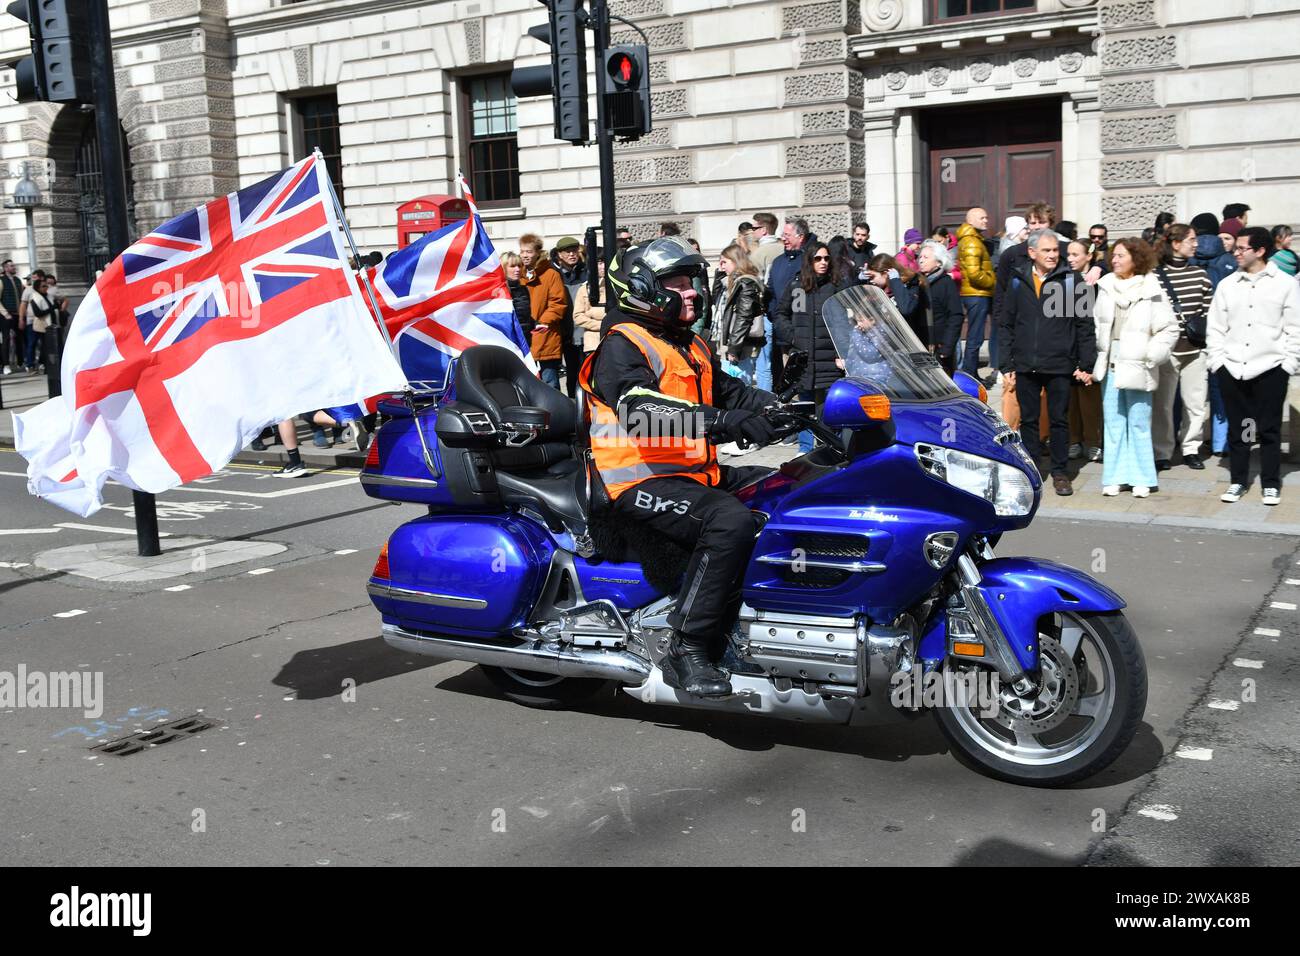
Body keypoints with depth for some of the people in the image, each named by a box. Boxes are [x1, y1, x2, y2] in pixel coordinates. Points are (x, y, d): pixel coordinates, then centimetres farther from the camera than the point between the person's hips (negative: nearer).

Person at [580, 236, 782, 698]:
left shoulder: (691, 346, 23)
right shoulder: (622, 346, -10)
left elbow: (731, 391, 22)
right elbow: (641, 411, -27)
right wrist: (726, 423, -38)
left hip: (697, 473, 10)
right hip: (643, 482, -10)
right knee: (731, 521, -33)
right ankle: (687, 650, -30)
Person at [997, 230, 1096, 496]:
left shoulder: (1072, 281, 0)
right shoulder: (1018, 282, 6)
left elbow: (1085, 324, 0)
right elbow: (1007, 326, 8)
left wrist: (1087, 364, -4)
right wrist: (1006, 365, 4)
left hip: (1060, 366, -2)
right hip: (1025, 366, 2)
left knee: (1059, 420, 5)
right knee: (1029, 420, 10)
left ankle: (1060, 472, 16)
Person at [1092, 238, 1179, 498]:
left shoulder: (1151, 291, -6)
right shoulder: (1106, 287, 6)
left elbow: (1169, 329, -3)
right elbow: (1095, 323, 14)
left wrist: (1150, 355, -10)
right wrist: (1096, 353, 6)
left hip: (1136, 367, -4)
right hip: (1110, 366, 4)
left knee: (1139, 423, 1)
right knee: (1112, 422, 8)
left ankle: (1141, 479, 9)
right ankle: (1114, 477, 14)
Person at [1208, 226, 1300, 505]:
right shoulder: (1227, 285, 7)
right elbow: (1215, 328, 8)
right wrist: (1217, 361, -1)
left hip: (1271, 368, -3)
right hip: (1232, 368, 3)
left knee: (1269, 429, 3)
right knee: (1237, 428, 8)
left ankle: (1271, 484, 13)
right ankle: (1238, 480, 19)